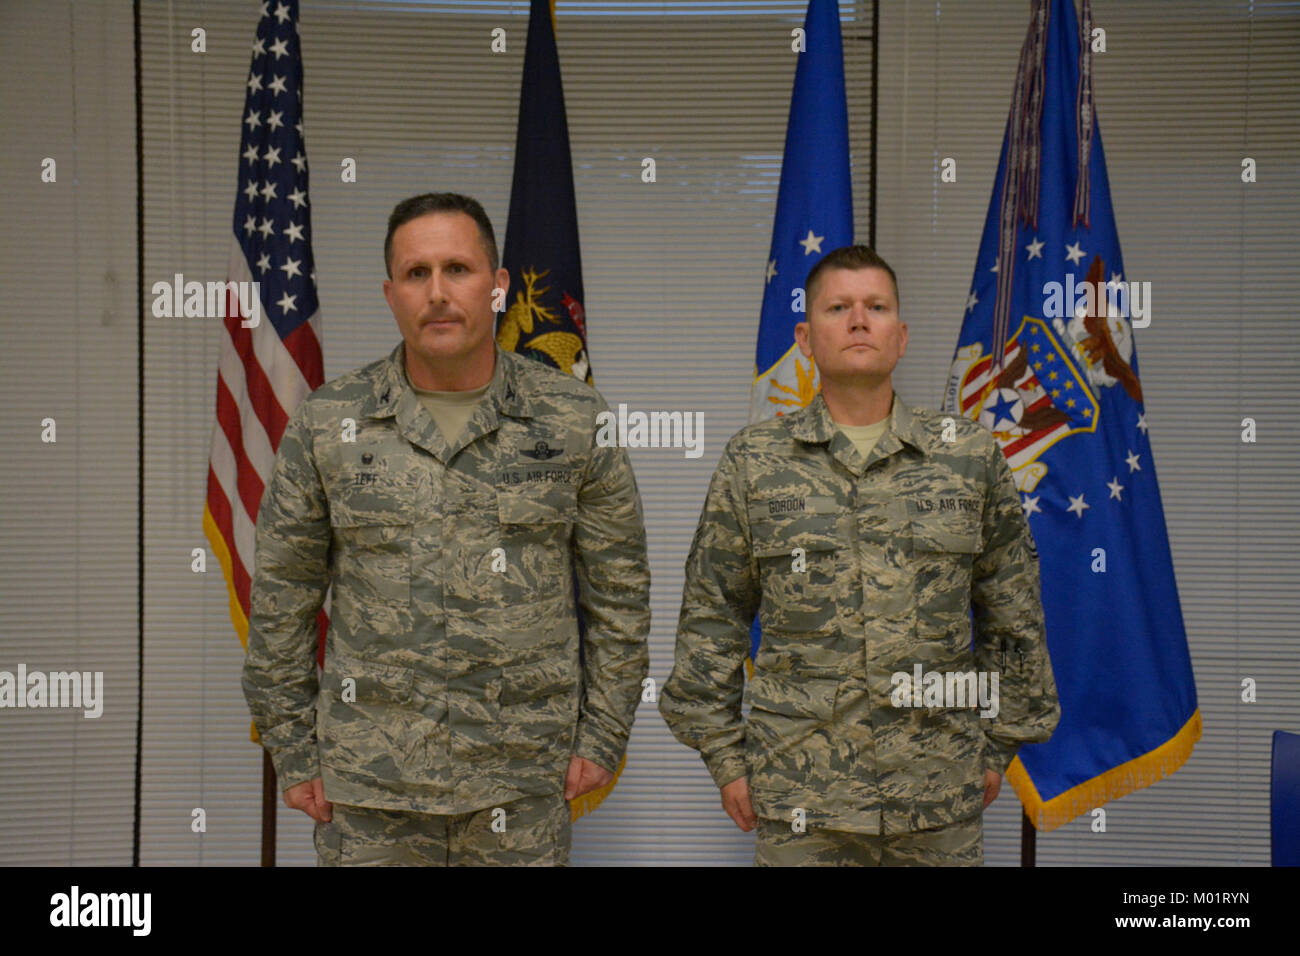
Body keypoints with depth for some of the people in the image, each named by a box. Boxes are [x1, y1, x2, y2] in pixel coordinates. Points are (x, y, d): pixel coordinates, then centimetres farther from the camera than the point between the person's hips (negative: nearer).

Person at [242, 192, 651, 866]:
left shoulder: (574, 421, -1)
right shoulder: (326, 425, 0)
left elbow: (619, 590, 5)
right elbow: (280, 601, 5)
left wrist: (602, 735, 2)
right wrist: (292, 752, 3)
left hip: (525, 784, 0)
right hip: (369, 785, 0)